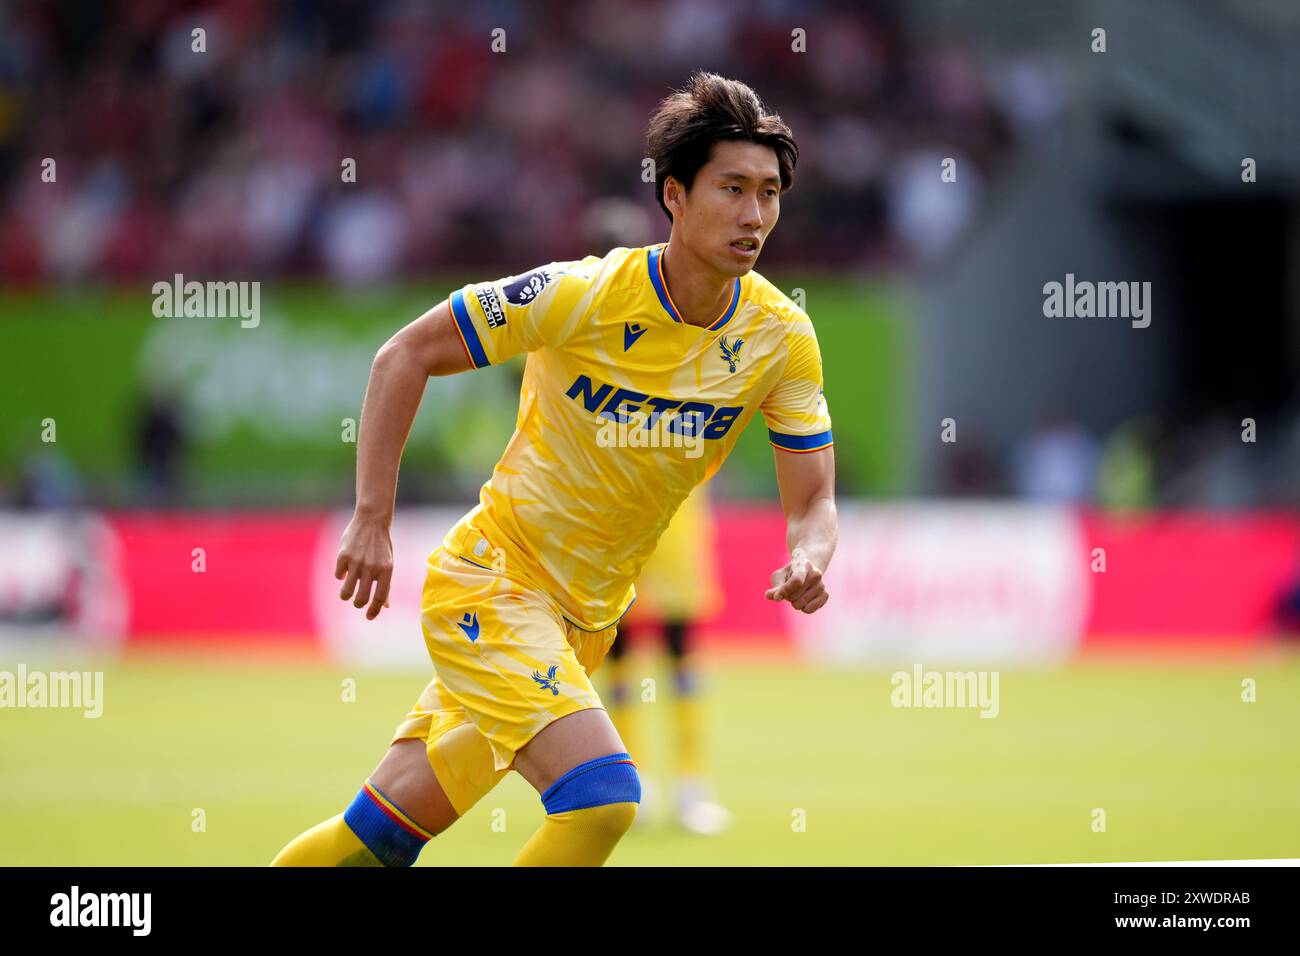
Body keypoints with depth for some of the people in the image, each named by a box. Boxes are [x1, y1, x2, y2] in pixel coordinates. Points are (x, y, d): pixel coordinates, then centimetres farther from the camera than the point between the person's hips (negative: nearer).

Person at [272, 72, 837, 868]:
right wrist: (372, 520, -16)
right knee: (604, 799, -24)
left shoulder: (782, 338, -6)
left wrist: (808, 561, -25)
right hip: (492, 580, -6)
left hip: (589, 616, 6)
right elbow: (405, 356, -11)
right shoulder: (582, 296, -19)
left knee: (392, 827, 9)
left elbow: (813, 501, -1)